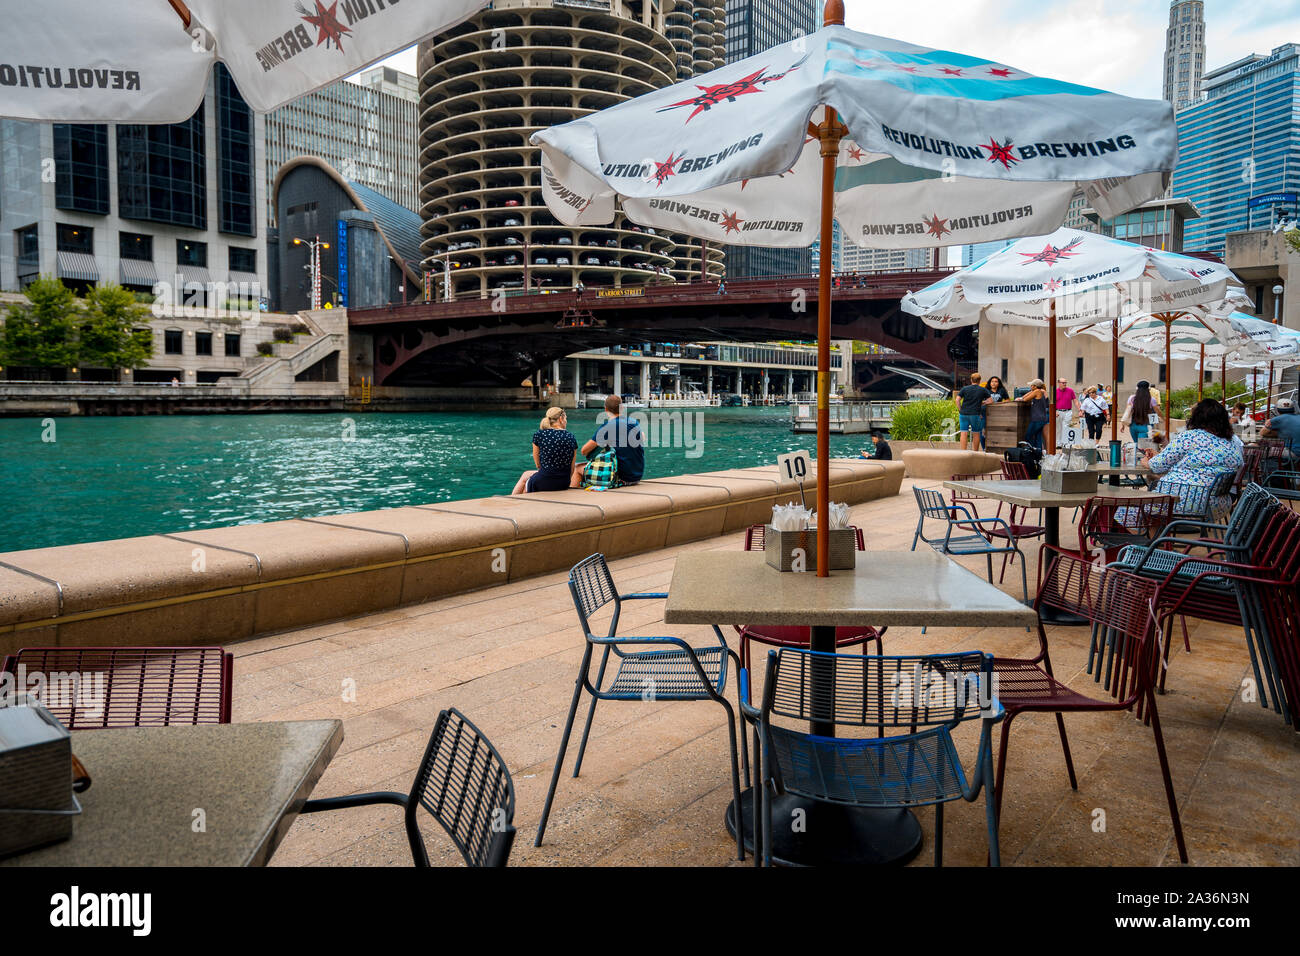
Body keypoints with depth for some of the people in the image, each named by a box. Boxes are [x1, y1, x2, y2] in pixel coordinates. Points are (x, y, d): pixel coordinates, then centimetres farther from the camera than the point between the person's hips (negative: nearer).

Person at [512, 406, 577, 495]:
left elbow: (538, 464, 1)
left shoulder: (539, 435, -7)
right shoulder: (571, 437, -1)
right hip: (564, 484, 4)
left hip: (543, 484, -3)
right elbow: (571, 467, 4)